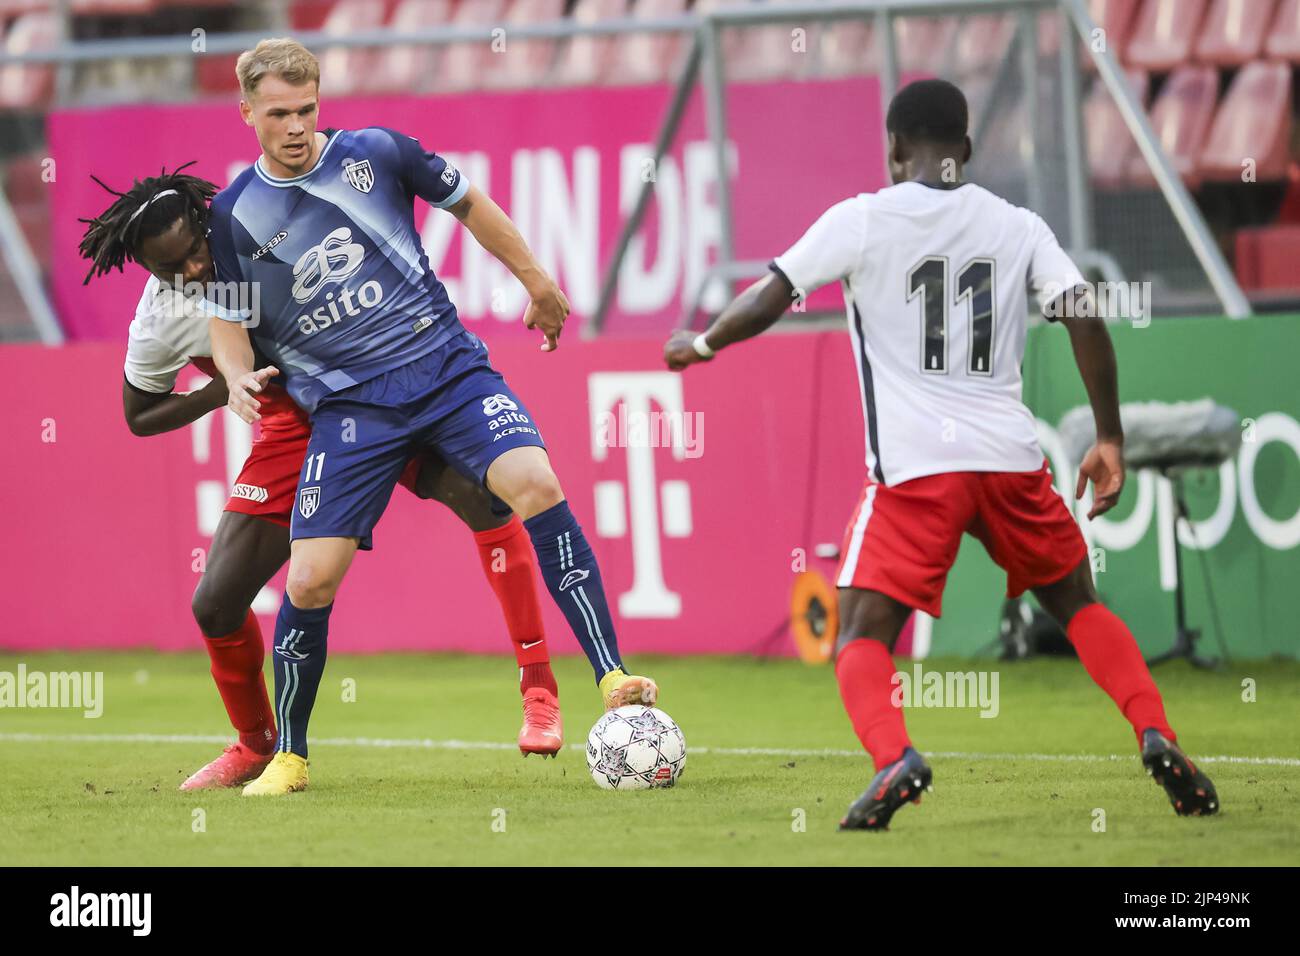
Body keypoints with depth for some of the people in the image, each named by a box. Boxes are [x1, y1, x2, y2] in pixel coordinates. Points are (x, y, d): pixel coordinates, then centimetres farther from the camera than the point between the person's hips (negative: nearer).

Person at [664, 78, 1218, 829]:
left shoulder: (860, 219, 2)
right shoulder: (1020, 227, 10)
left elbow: (768, 302, -1)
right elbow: (1085, 319, 1)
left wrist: (701, 345, 19)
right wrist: (1111, 441, 7)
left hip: (914, 466, -3)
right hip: (1012, 457, 3)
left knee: (863, 637, 1)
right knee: (1079, 605, 23)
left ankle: (895, 759, -28)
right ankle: (1157, 737, 4)